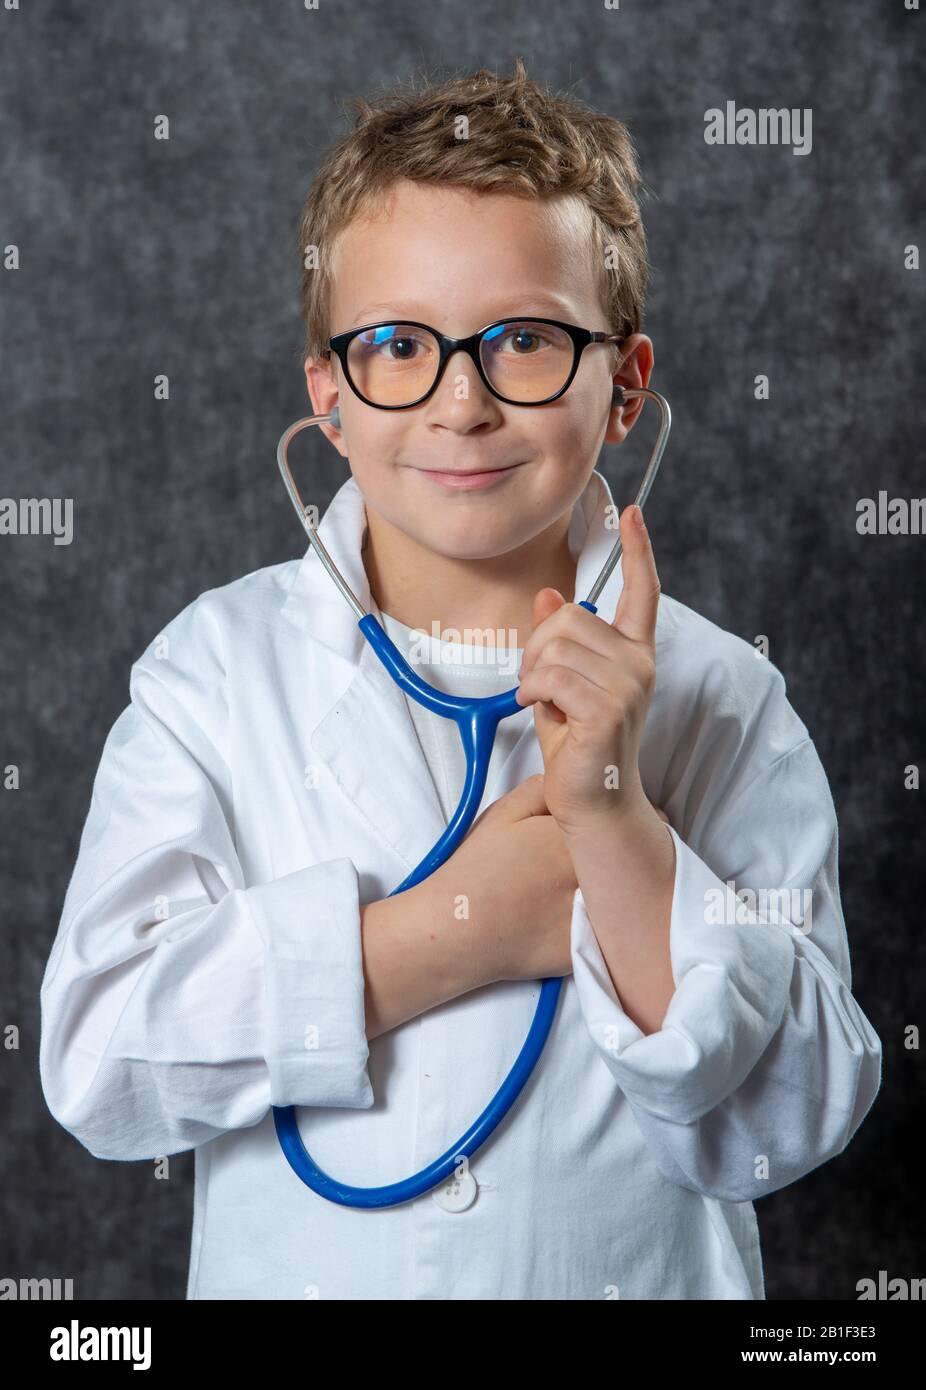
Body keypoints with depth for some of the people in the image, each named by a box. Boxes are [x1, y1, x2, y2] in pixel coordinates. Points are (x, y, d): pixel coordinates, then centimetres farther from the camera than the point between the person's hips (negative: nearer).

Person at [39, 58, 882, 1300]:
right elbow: (96, 1063, -20)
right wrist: (465, 928, -25)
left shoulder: (722, 703, -12)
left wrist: (616, 824, -28)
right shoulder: (218, 667, -11)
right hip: (286, 1271, 1)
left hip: (635, 1277, 0)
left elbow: (777, 1129, -16)